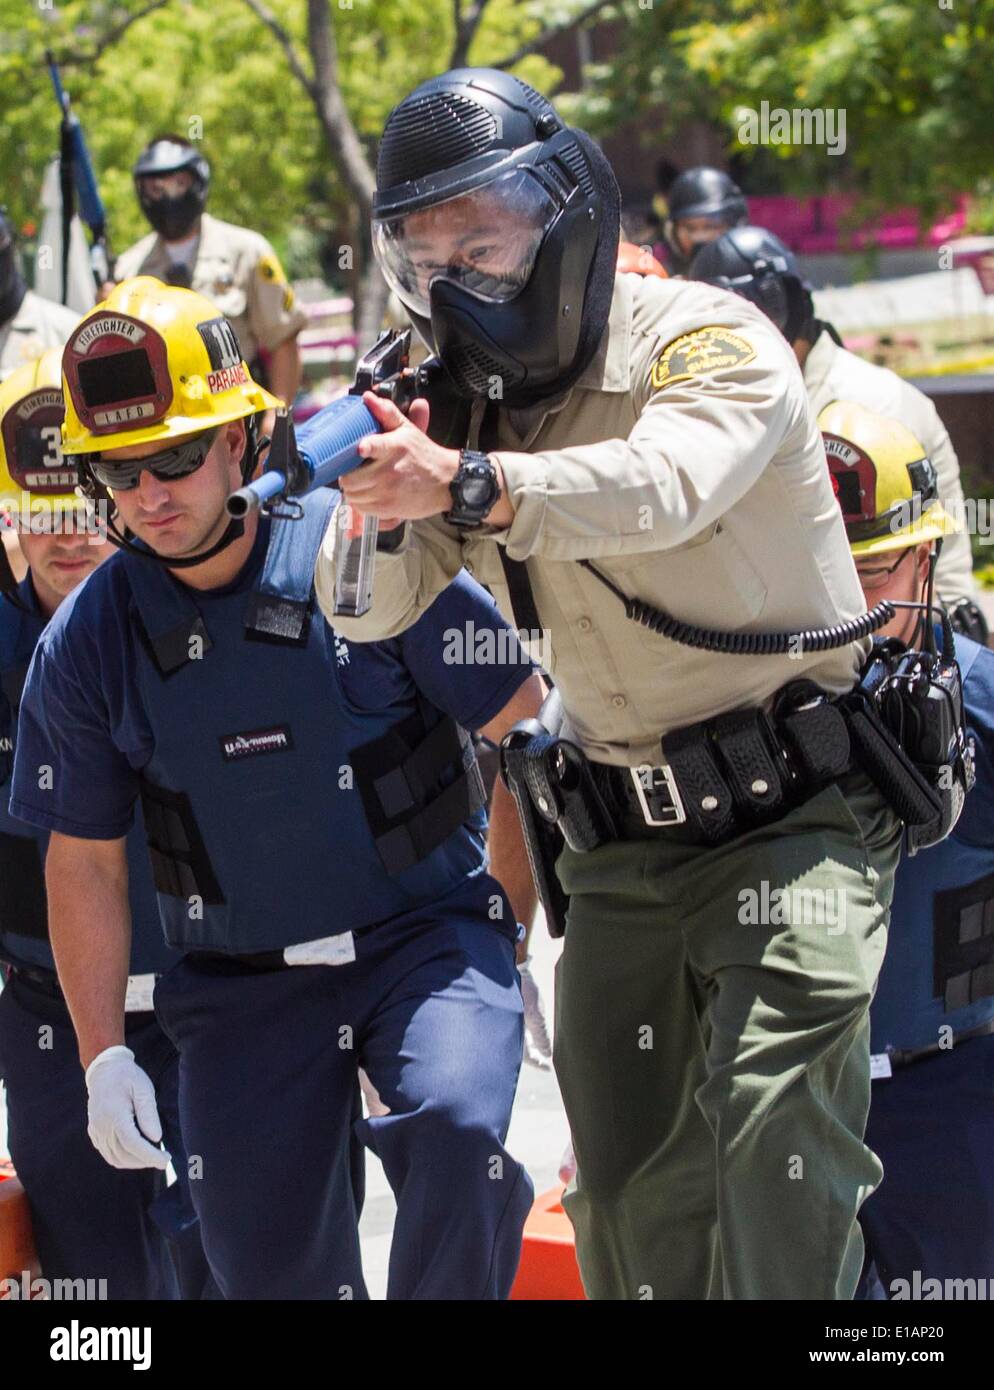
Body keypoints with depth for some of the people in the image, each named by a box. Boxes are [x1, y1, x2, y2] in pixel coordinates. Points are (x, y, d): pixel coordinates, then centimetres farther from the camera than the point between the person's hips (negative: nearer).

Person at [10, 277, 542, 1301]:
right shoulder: (87, 641, -2)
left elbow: (520, 733, -3)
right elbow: (83, 863, 7)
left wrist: (513, 921, -3)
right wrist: (102, 1056, 3)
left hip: (426, 934, -3)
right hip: (241, 979, 3)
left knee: (454, 1131, -30)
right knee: (266, 1256, 0)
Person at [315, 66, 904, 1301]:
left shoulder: (704, 341, -13)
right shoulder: (468, 405, 5)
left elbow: (666, 484, -35)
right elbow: (368, 614, -1)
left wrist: (471, 484, -51)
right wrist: (378, 512, -24)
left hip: (790, 816, -6)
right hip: (621, 848, 6)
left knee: (776, 1151, -21)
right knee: (632, 1208, 9)